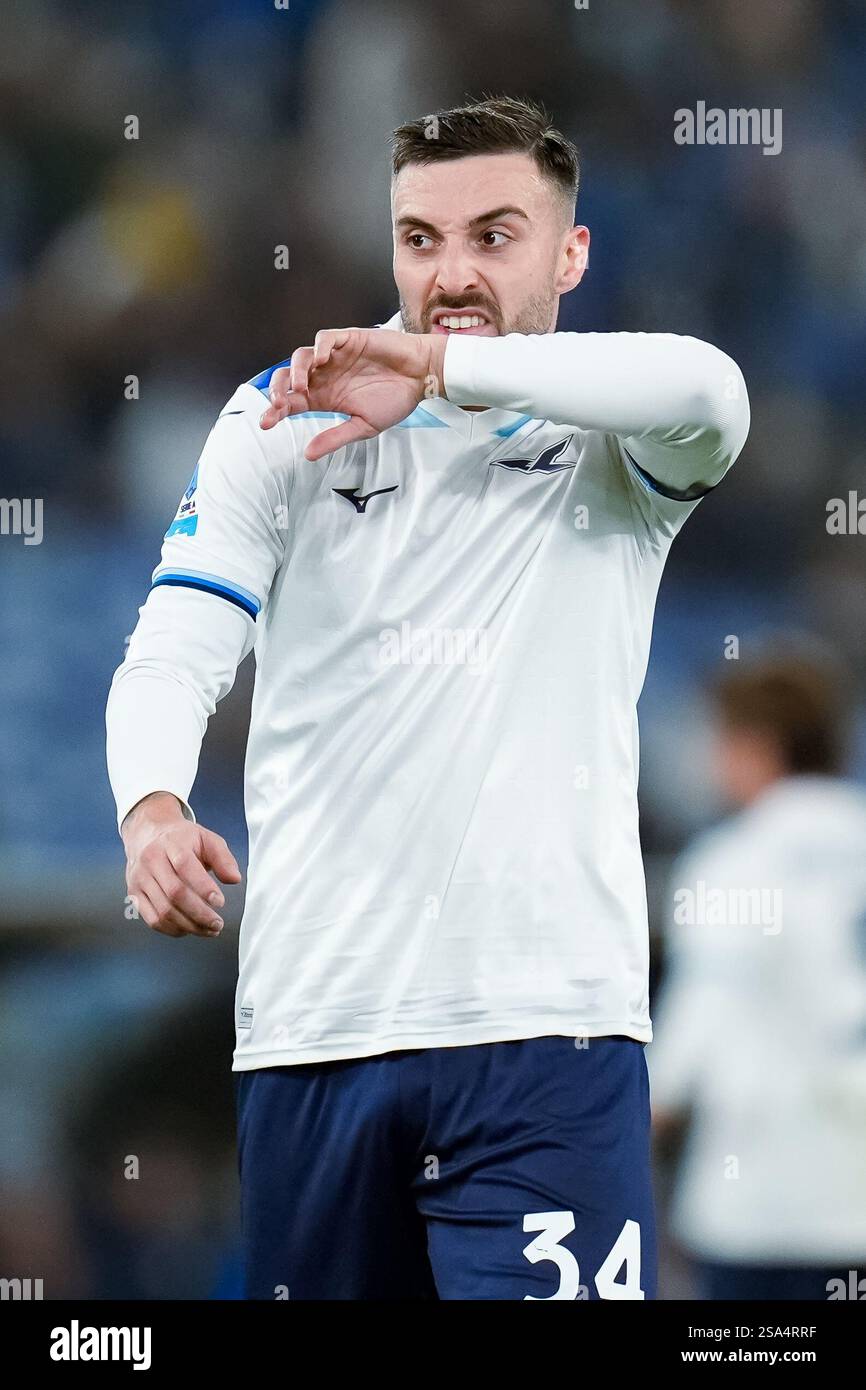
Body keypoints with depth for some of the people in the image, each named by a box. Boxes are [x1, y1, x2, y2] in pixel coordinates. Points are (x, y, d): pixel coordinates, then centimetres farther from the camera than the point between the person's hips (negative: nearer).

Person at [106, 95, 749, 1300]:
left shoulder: (610, 444, 5)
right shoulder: (282, 424, 8)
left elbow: (707, 393, -19)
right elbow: (177, 648, -2)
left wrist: (439, 367, -28)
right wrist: (152, 806, -24)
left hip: (546, 1028, -2)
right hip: (310, 1021, 2)